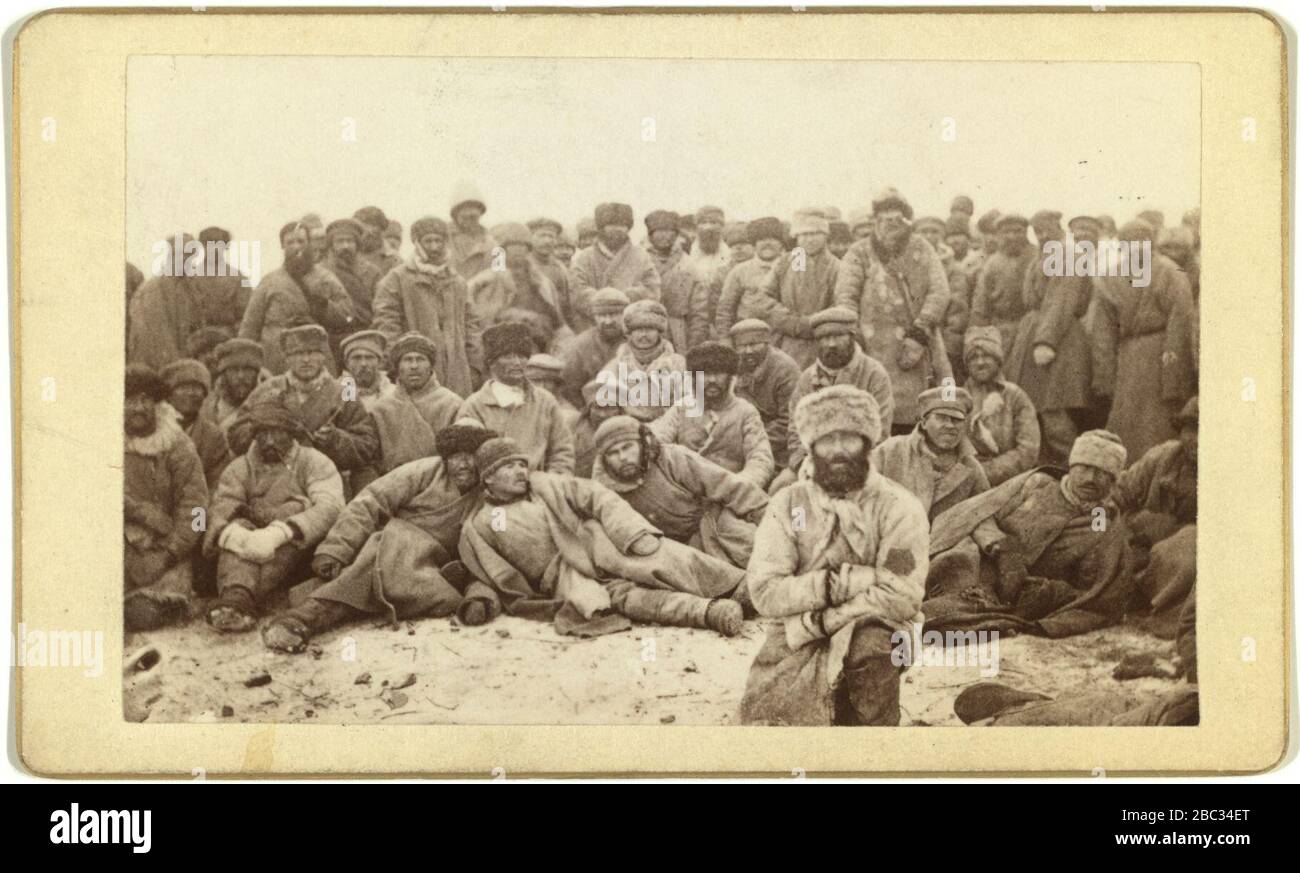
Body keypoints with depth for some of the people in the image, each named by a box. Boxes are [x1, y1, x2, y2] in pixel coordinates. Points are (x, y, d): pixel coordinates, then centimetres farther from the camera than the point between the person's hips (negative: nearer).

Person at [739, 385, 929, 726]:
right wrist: (843, 584, -17)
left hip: (873, 631, 0)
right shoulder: (787, 504, 5)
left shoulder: (899, 508, -1)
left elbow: (902, 596, -13)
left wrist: (817, 621, -16)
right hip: (796, 637, 0)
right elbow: (764, 592, -6)